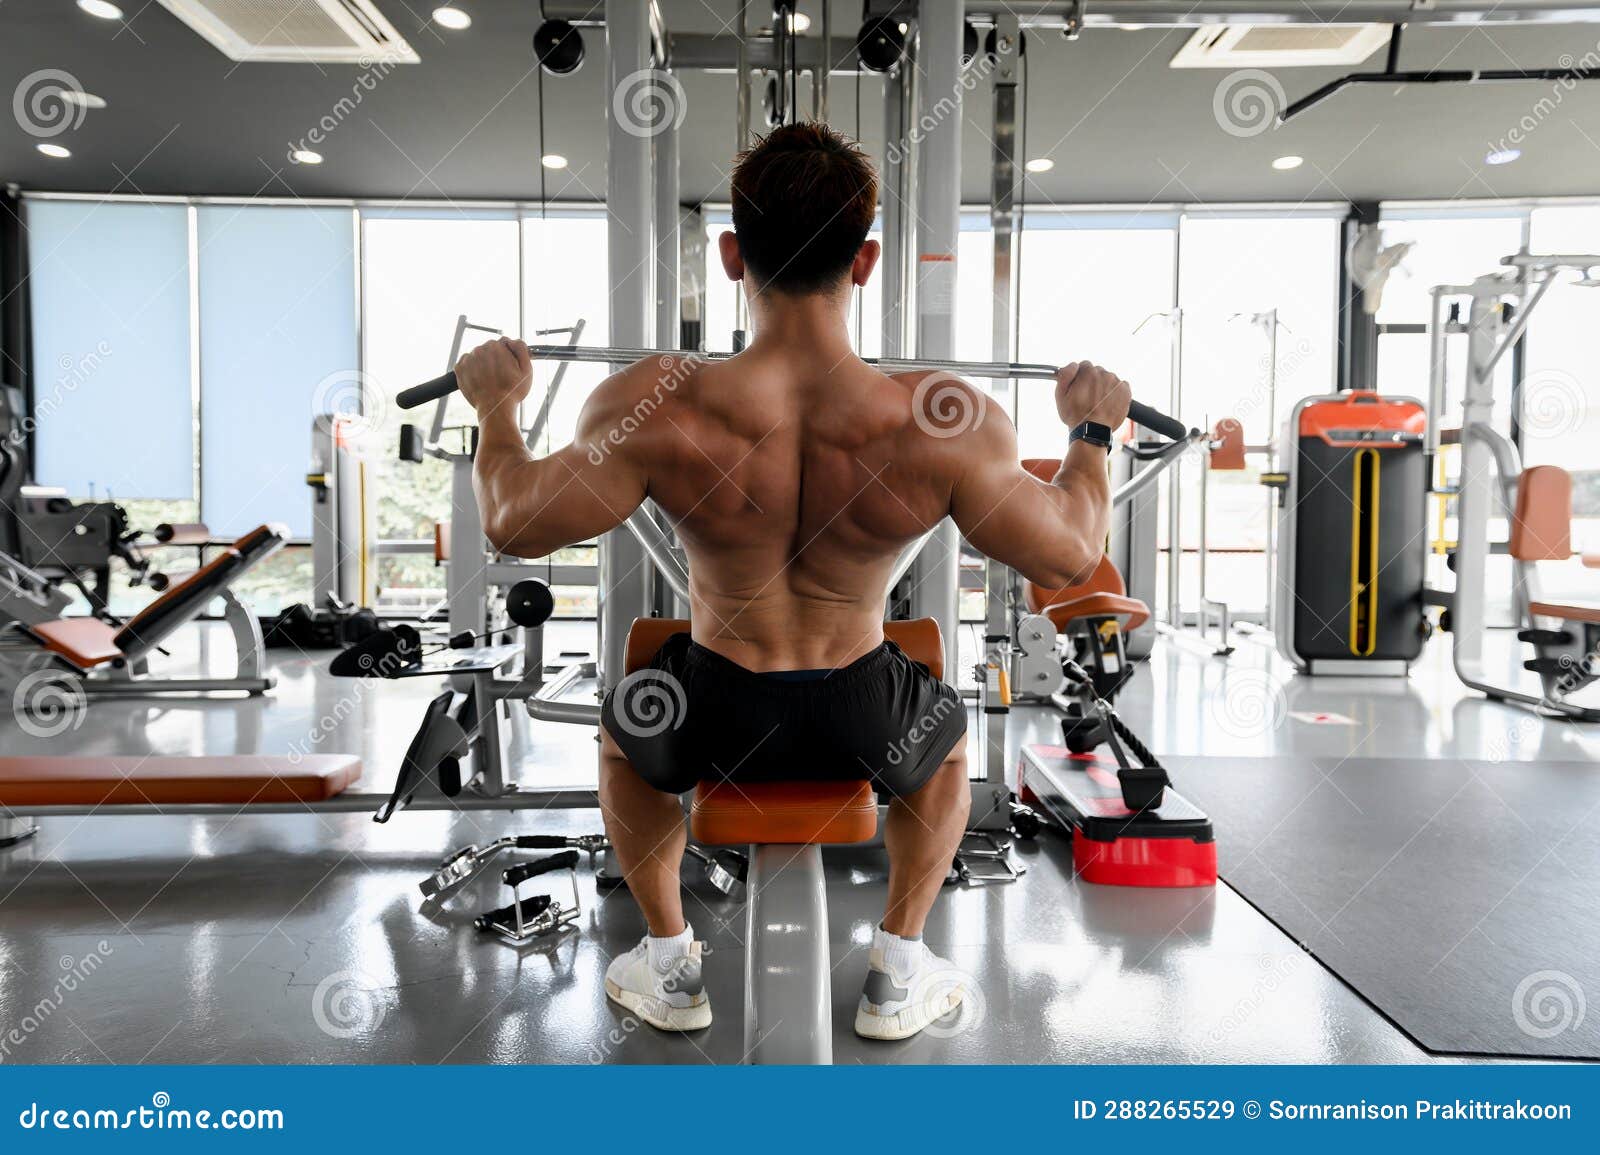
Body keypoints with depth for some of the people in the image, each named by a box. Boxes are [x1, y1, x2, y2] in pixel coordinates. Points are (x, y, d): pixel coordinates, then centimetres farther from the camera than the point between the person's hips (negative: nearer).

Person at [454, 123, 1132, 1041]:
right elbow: (1070, 555, -8)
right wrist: (1092, 430, 10)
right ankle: (899, 975, 37)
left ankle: (671, 966, 42)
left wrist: (497, 407, 10)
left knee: (625, 728, 36)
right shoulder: (950, 426, -22)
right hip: (864, 722, 0)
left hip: (715, 718, 0)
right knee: (946, 737, 37)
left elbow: (514, 524, -9)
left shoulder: (654, 410, -23)